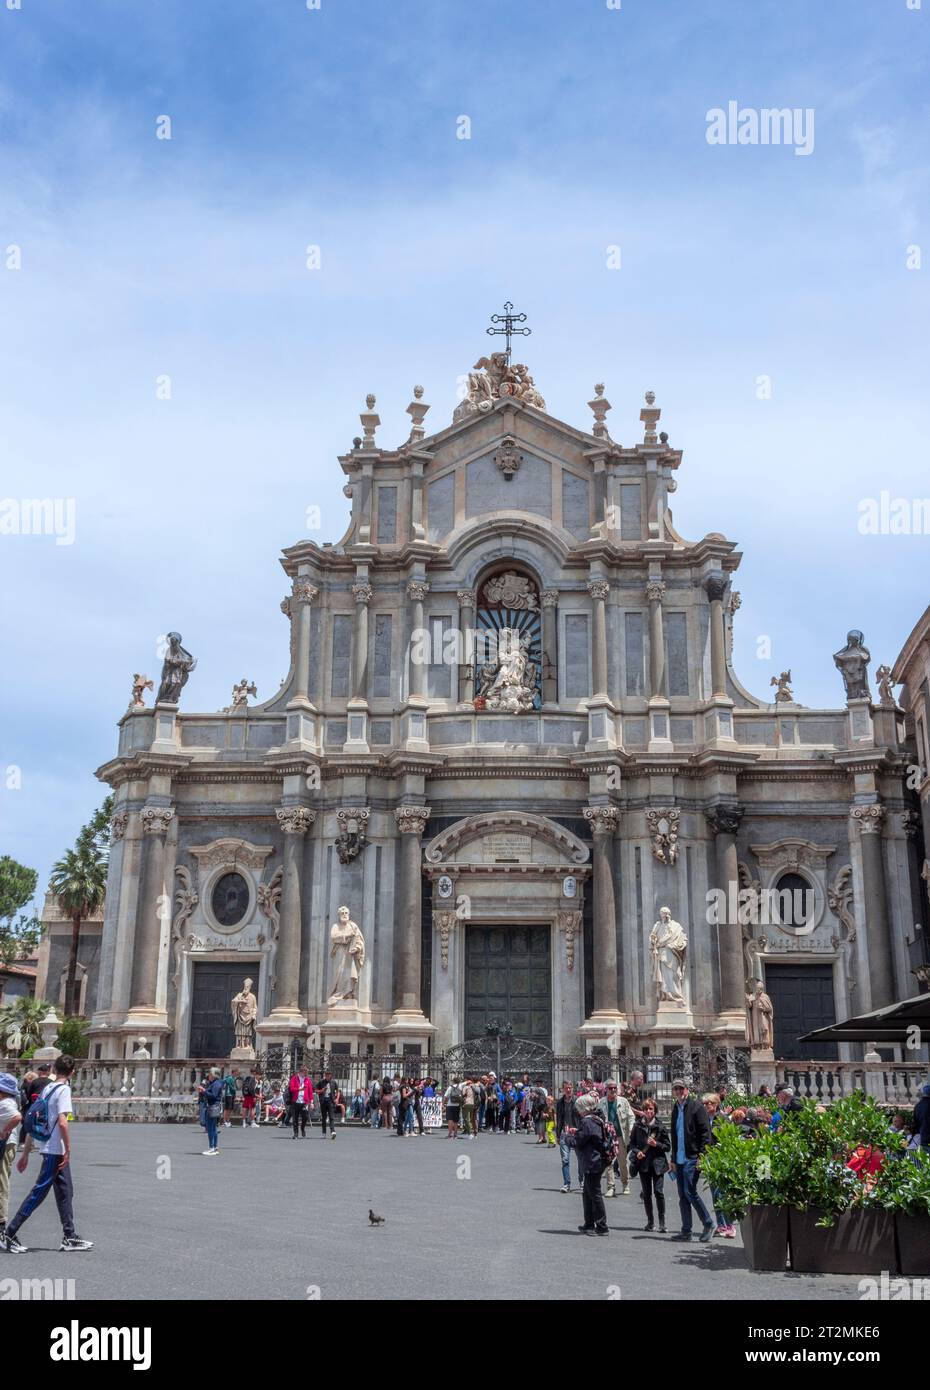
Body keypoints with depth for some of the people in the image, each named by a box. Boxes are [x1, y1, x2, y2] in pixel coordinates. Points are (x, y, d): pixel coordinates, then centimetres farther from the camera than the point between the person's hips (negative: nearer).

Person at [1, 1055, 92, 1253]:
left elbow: (32, 1123, 13)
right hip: (56, 1150, -8)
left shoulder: (46, 1089, 12)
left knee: (65, 1192, 12)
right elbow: (62, 1122, -22)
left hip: (49, 1149, 8)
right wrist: (68, 1150, -17)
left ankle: (69, 1237, 16)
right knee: (39, 1192, -5)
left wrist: (25, 1154, 16)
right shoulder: (63, 1089, -12)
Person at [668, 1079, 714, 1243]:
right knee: (682, 1195, 9)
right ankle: (686, 1230, 14)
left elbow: (705, 1132, -11)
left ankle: (708, 1224, 2)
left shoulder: (696, 1106, -7)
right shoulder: (675, 1109, 16)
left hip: (692, 1157, -8)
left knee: (690, 1192, -12)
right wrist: (673, 1159, 20)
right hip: (679, 1158, 8)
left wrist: (701, 1155, -16)